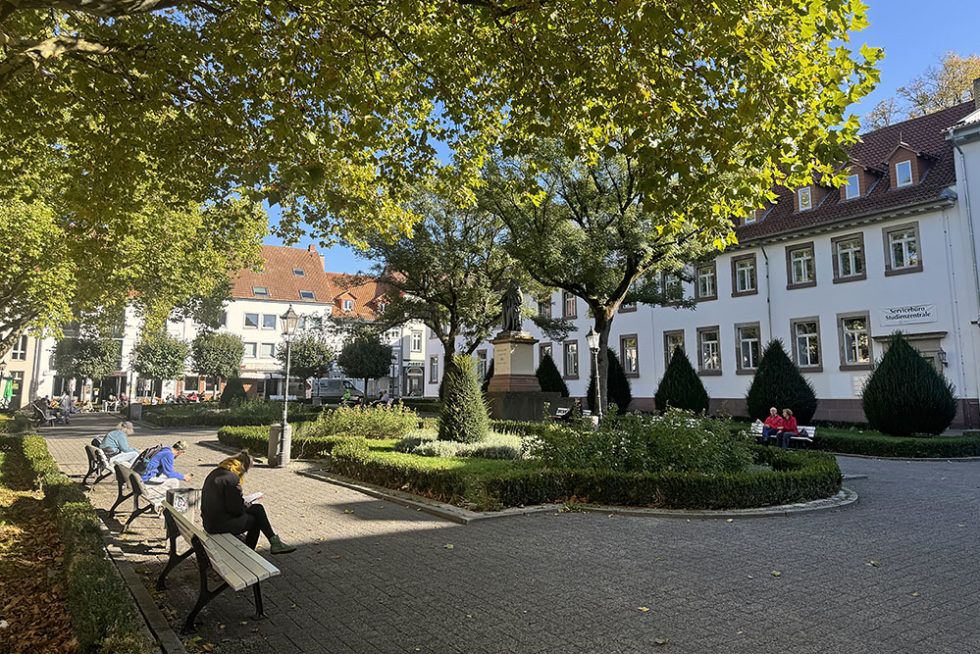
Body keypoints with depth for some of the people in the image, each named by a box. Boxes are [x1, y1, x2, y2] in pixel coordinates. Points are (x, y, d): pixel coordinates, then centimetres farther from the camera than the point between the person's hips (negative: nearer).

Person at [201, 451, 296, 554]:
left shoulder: (216, 473, 8)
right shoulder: (232, 479, -21)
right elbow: (236, 510, -18)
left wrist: (244, 503, 11)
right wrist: (246, 506, 2)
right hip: (220, 525, -9)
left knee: (258, 508, 9)